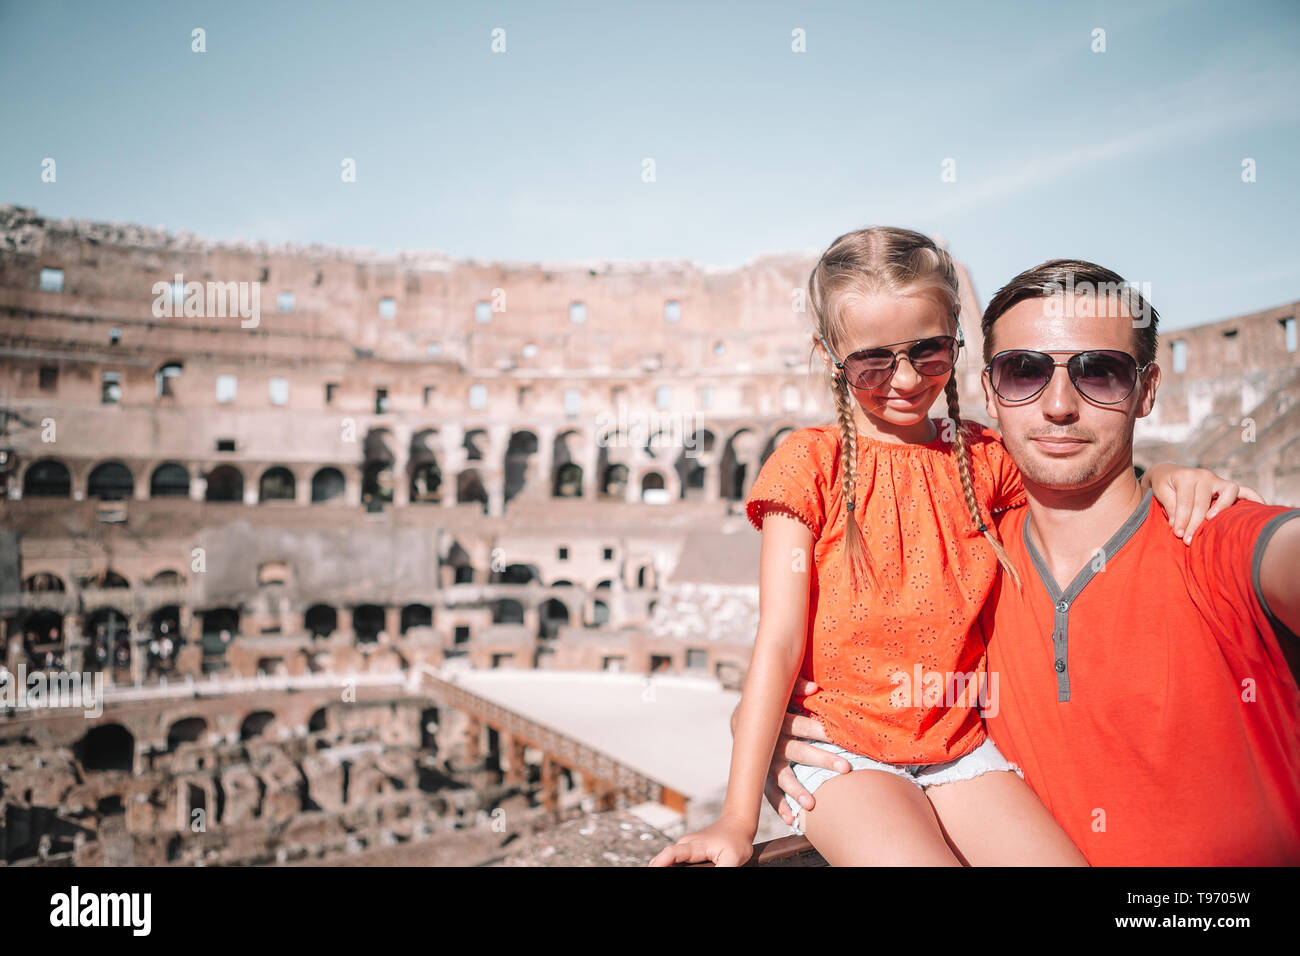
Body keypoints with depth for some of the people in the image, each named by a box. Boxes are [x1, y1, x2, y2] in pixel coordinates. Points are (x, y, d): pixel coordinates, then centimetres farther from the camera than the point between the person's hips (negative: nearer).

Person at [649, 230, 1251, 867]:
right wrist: (738, 818, -14)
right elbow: (779, 642, -10)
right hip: (844, 752, -4)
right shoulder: (810, 462, -7)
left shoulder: (981, 457, 6)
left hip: (959, 749, 4)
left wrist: (1161, 476, -3)